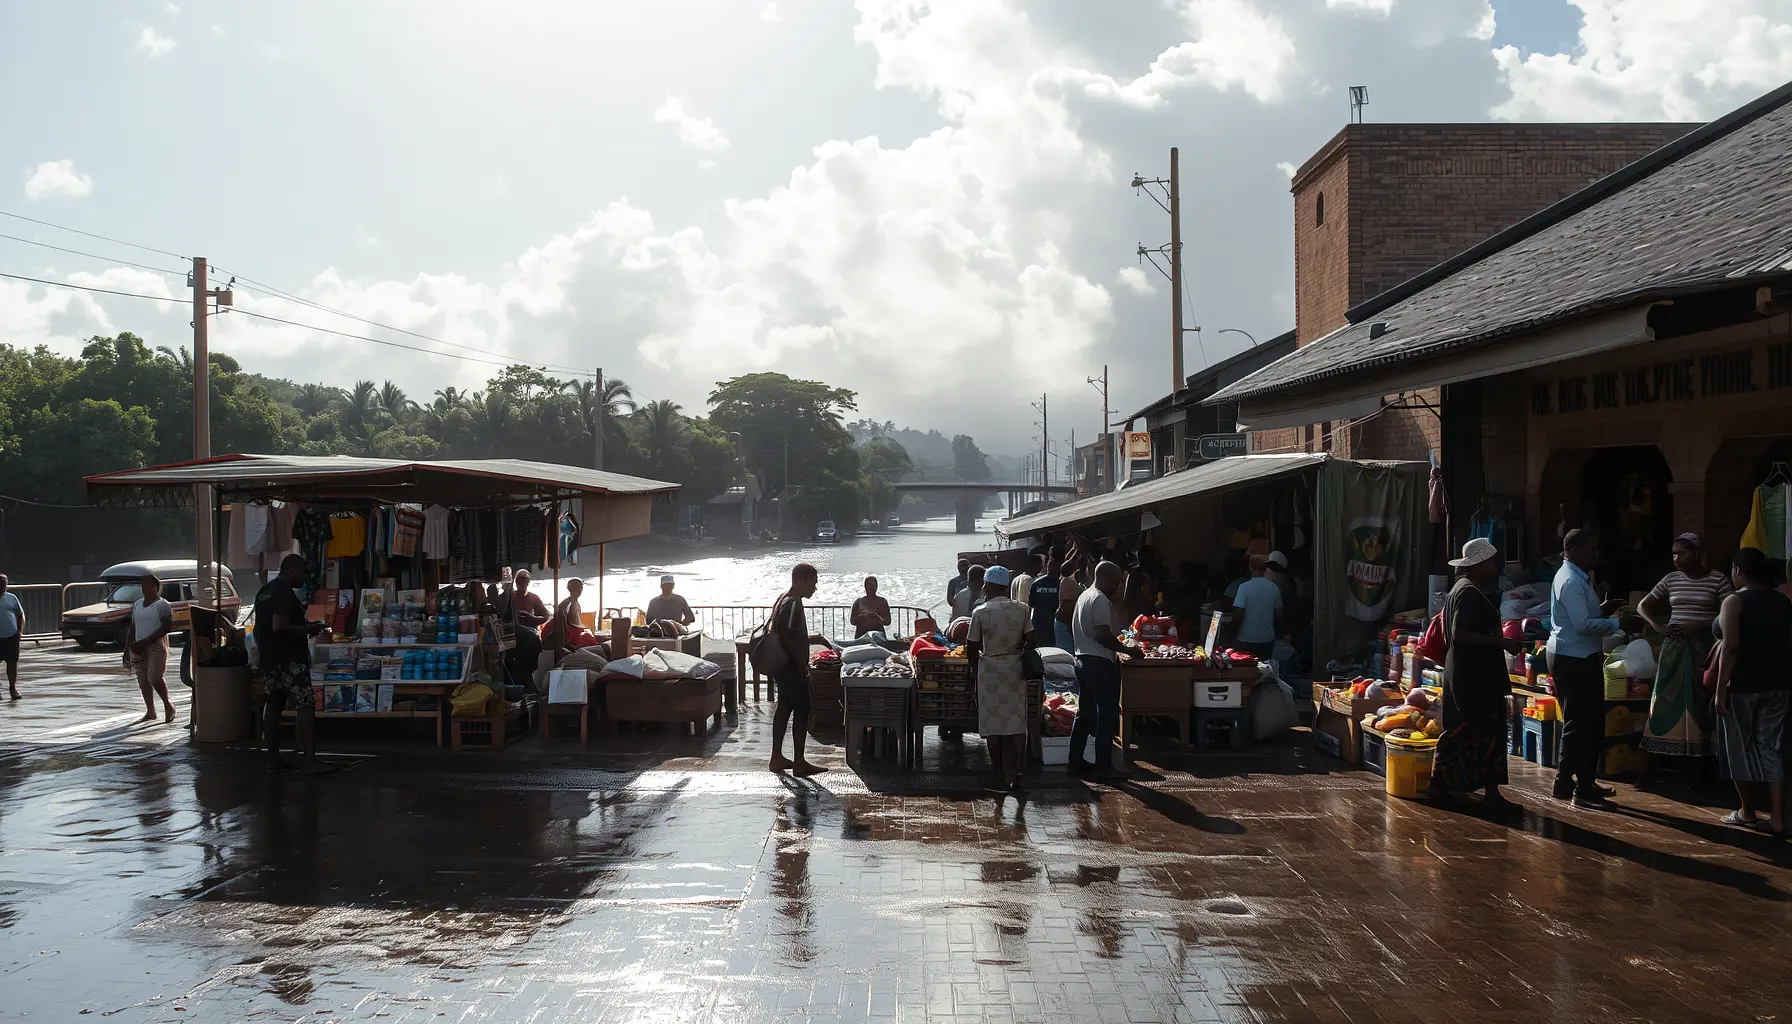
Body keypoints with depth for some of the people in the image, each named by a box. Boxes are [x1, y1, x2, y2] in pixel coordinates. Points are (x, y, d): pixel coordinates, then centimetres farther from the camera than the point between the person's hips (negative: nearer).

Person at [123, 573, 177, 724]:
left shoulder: (162, 605, -5)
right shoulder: (137, 604, 16)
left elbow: (168, 627, -14)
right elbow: (132, 627, 19)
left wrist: (146, 641, -19)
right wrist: (127, 648, 12)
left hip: (156, 646, -7)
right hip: (139, 647, 7)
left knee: (155, 678, -15)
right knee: (143, 680, 4)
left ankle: (168, 705, 4)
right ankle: (150, 712, 11)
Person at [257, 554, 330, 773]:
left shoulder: (264, 592, 16)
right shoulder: (285, 593, -16)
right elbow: (279, 627, -25)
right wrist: (307, 630, -14)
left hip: (268, 659, 10)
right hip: (290, 660, -10)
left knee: (272, 706, 11)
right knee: (304, 707, -10)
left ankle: (273, 759, 13)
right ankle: (310, 761, -16)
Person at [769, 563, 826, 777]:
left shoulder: (784, 599, 13)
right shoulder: (793, 604, -19)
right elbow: (786, 637, -25)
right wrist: (802, 663, -20)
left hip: (784, 666, 10)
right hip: (792, 667, -10)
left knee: (784, 708, 14)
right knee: (802, 711, -6)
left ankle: (777, 758, 20)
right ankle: (799, 764, -5)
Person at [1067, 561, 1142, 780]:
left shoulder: (1084, 596, 15)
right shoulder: (1101, 600, -16)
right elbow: (1103, 635, -25)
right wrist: (1127, 650, -17)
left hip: (1083, 660, 10)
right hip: (1100, 663, -10)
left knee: (1084, 713, 14)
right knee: (1107, 716, -4)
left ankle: (1076, 762, 18)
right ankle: (1105, 767, -2)